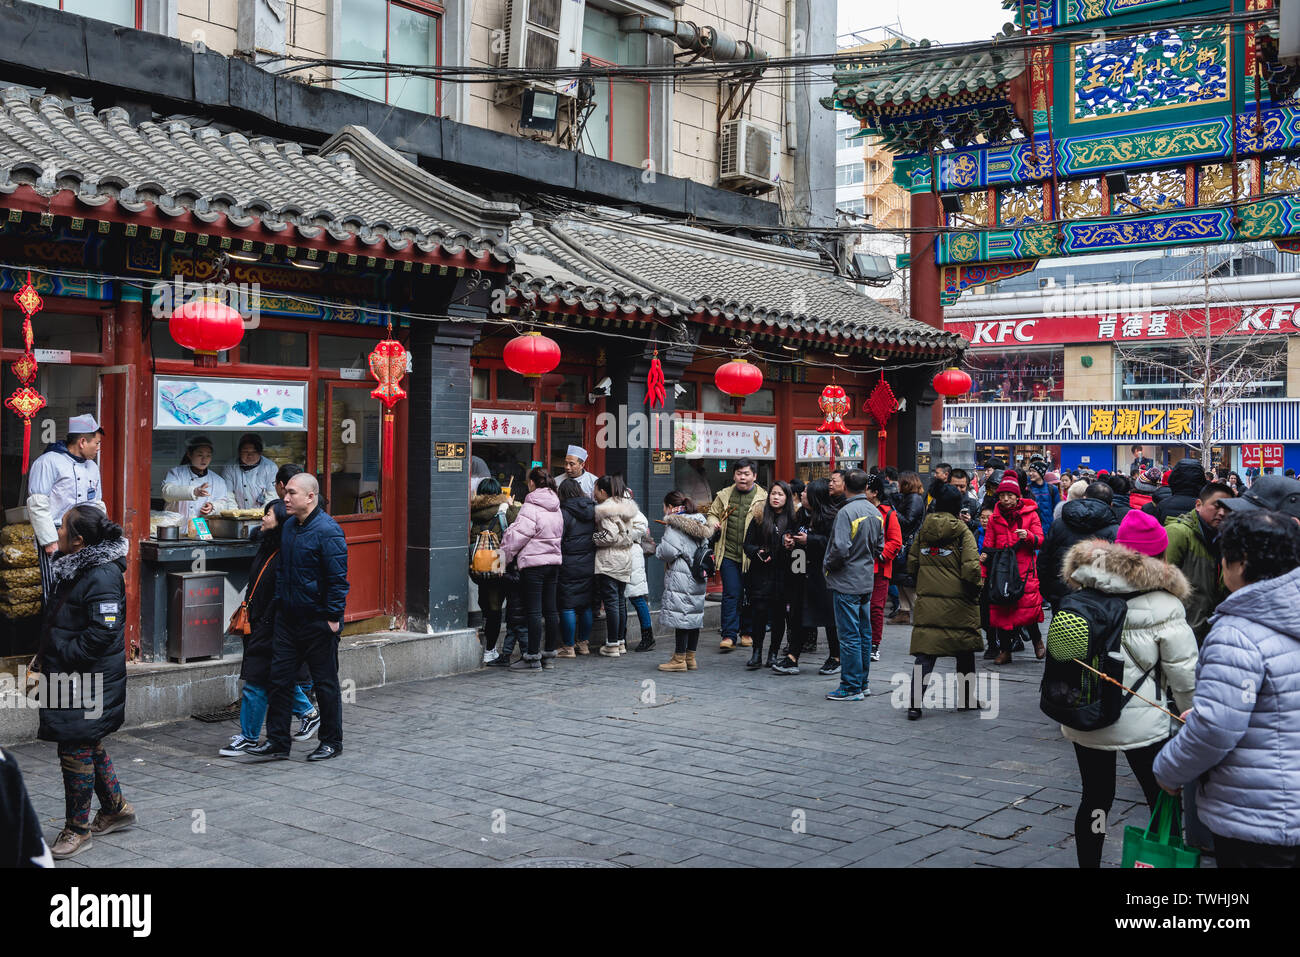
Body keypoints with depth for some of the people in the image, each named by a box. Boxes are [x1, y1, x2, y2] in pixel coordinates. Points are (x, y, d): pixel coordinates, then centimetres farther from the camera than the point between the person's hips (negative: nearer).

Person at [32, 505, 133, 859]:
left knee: (76, 750, -2)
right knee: (89, 746, 19)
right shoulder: (73, 569, 11)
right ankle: (115, 809, 33)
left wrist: (60, 657, -20)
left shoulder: (102, 576, -21)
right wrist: (44, 657, 13)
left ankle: (77, 829, 11)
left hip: (89, 680, -10)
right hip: (70, 677, 10)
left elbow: (103, 632, -26)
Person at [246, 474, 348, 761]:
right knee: (279, 677, 7)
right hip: (288, 616, 8)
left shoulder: (327, 531, -16)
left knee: (325, 683, 4)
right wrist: (279, 601, 16)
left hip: (318, 620, -7)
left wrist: (334, 617, -18)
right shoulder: (288, 527, 9)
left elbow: (338, 578, -17)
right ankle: (277, 741, 15)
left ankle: (332, 742, 17)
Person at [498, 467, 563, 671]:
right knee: (550, 609, 12)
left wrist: (503, 557, -5)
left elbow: (517, 536, -16)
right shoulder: (556, 507, 11)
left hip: (533, 563, -8)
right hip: (554, 561, 8)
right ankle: (550, 651, 19)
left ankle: (533, 657, -3)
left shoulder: (531, 507, -14)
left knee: (534, 611, -5)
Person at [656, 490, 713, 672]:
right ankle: (690, 658, 17)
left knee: (680, 615, -4)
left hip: (680, 576, -8)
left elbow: (668, 551, -19)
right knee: (695, 615, 11)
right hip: (699, 577, 9)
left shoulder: (673, 524, -11)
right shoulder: (699, 523, 15)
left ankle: (679, 659, -1)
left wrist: (657, 550, 0)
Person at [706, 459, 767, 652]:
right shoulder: (724, 495, 9)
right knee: (731, 594, -3)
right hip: (729, 553, 1)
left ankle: (747, 633, 24)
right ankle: (729, 635, -2)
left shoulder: (763, 498, -1)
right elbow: (713, 513, 24)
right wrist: (713, 523, 0)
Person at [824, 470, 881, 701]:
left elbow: (840, 549, -24)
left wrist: (827, 564, -7)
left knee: (849, 635, -4)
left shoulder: (846, 512, -18)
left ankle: (851, 687, -1)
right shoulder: (875, 512, 8)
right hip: (867, 580, 8)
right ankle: (862, 682, 22)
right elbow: (879, 547, 15)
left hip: (846, 581, -8)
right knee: (864, 633, 14)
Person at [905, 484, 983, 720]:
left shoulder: (924, 529, 3)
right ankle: (967, 699, 29)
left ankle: (915, 703, -11)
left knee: (925, 654, 1)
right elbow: (971, 568, -16)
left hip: (927, 600, 3)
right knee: (964, 652, 16)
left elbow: (912, 563, 9)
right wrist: (974, 590, 1)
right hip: (958, 603, -3)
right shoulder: (962, 531, -8)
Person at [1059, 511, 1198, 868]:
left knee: (1095, 798, 14)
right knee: (1163, 799, 12)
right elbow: (1184, 671, -7)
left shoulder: (1084, 591, -1)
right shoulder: (1162, 605, -12)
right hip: (1140, 723, -4)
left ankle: (1088, 863, 22)